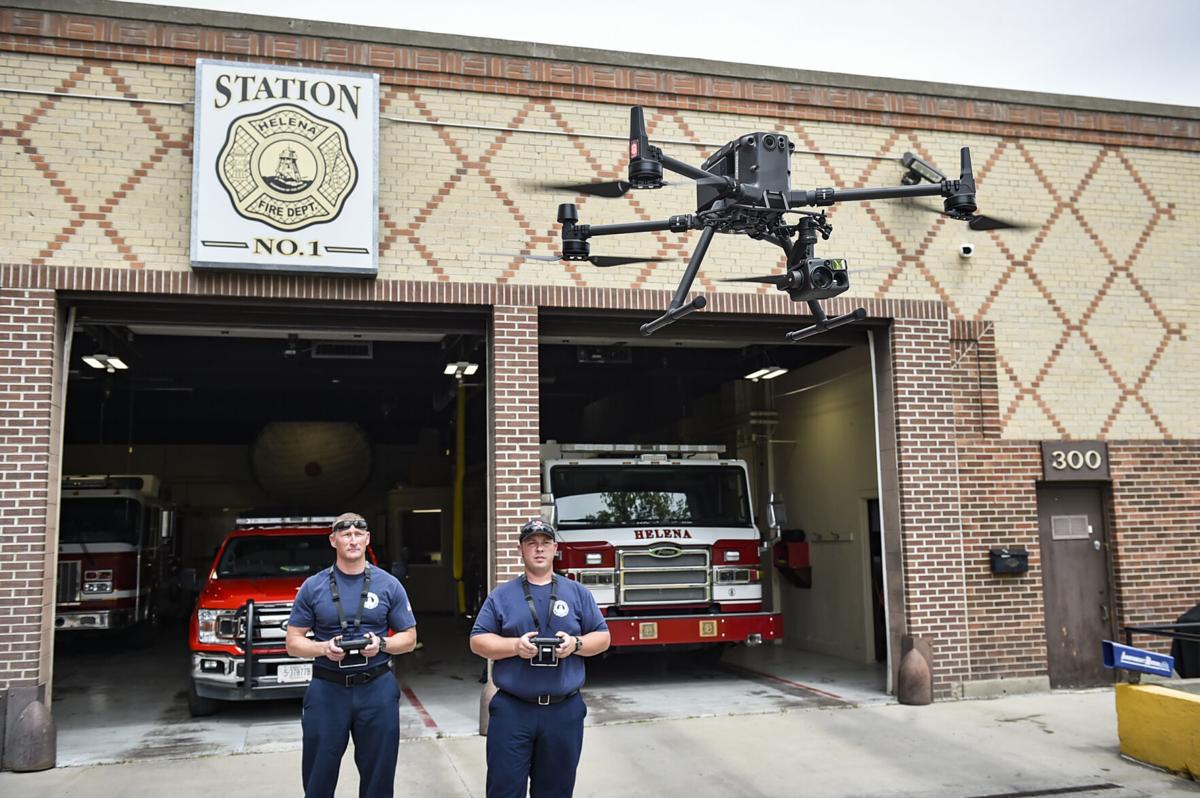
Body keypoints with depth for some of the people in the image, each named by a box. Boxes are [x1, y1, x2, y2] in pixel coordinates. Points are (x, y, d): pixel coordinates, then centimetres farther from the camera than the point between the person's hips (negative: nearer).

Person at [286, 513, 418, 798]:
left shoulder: (389, 585, 3)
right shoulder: (313, 587, 2)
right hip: (327, 690, 0)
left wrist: (382, 644, -14)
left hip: (377, 689, 0)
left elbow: (409, 638, 7)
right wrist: (324, 648, -15)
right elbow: (293, 642, 4)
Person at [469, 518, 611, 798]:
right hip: (511, 709, -1)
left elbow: (602, 638, 8)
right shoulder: (501, 595, 4)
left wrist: (575, 644, -12)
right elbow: (478, 641, 1)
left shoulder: (578, 593, 7)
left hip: (564, 711, 1)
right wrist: (515, 646, -15)